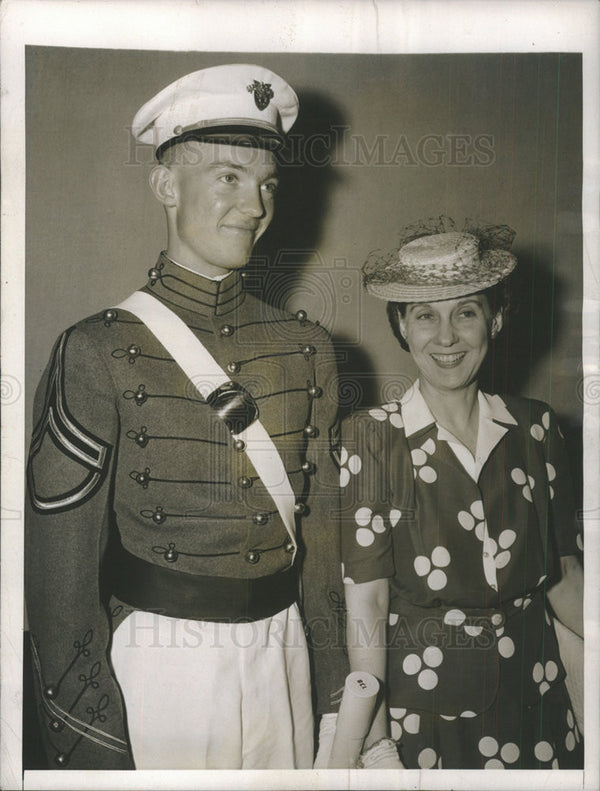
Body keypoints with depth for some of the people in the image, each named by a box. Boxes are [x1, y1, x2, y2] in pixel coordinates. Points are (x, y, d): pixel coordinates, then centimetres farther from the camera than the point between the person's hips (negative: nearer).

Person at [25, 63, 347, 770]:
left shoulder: (307, 349, 1)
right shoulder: (97, 354, -13)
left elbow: (321, 534, 7)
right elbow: (60, 567, -10)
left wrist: (331, 684, 9)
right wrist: (89, 745, -7)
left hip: (284, 661, 5)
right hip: (158, 672, -4)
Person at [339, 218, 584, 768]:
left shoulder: (536, 428, 0)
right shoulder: (371, 438, -10)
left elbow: (563, 576, 7)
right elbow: (366, 600, -12)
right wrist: (374, 739, -15)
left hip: (534, 700, 3)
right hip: (419, 708, -3)